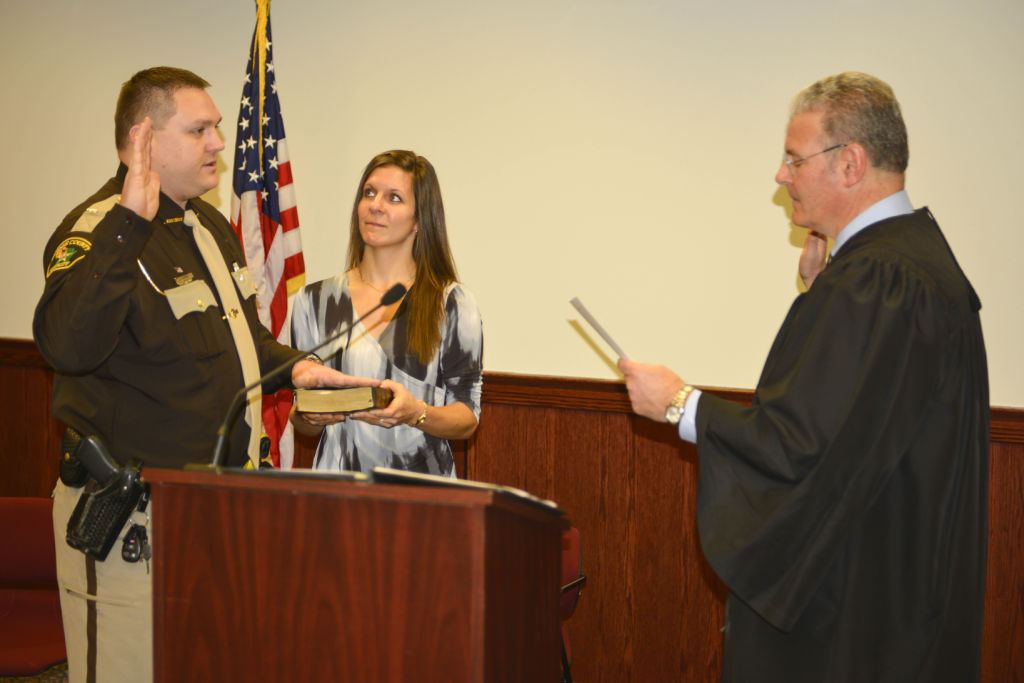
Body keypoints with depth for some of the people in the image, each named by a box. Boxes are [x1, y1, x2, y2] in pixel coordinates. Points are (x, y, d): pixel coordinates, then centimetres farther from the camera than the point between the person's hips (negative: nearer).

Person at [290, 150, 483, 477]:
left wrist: (416, 413, -14)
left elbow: (467, 419, 3)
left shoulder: (453, 303, 4)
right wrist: (309, 416, -5)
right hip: (338, 485, 3)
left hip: (420, 488, -3)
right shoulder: (313, 302, 11)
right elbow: (302, 423, 16)